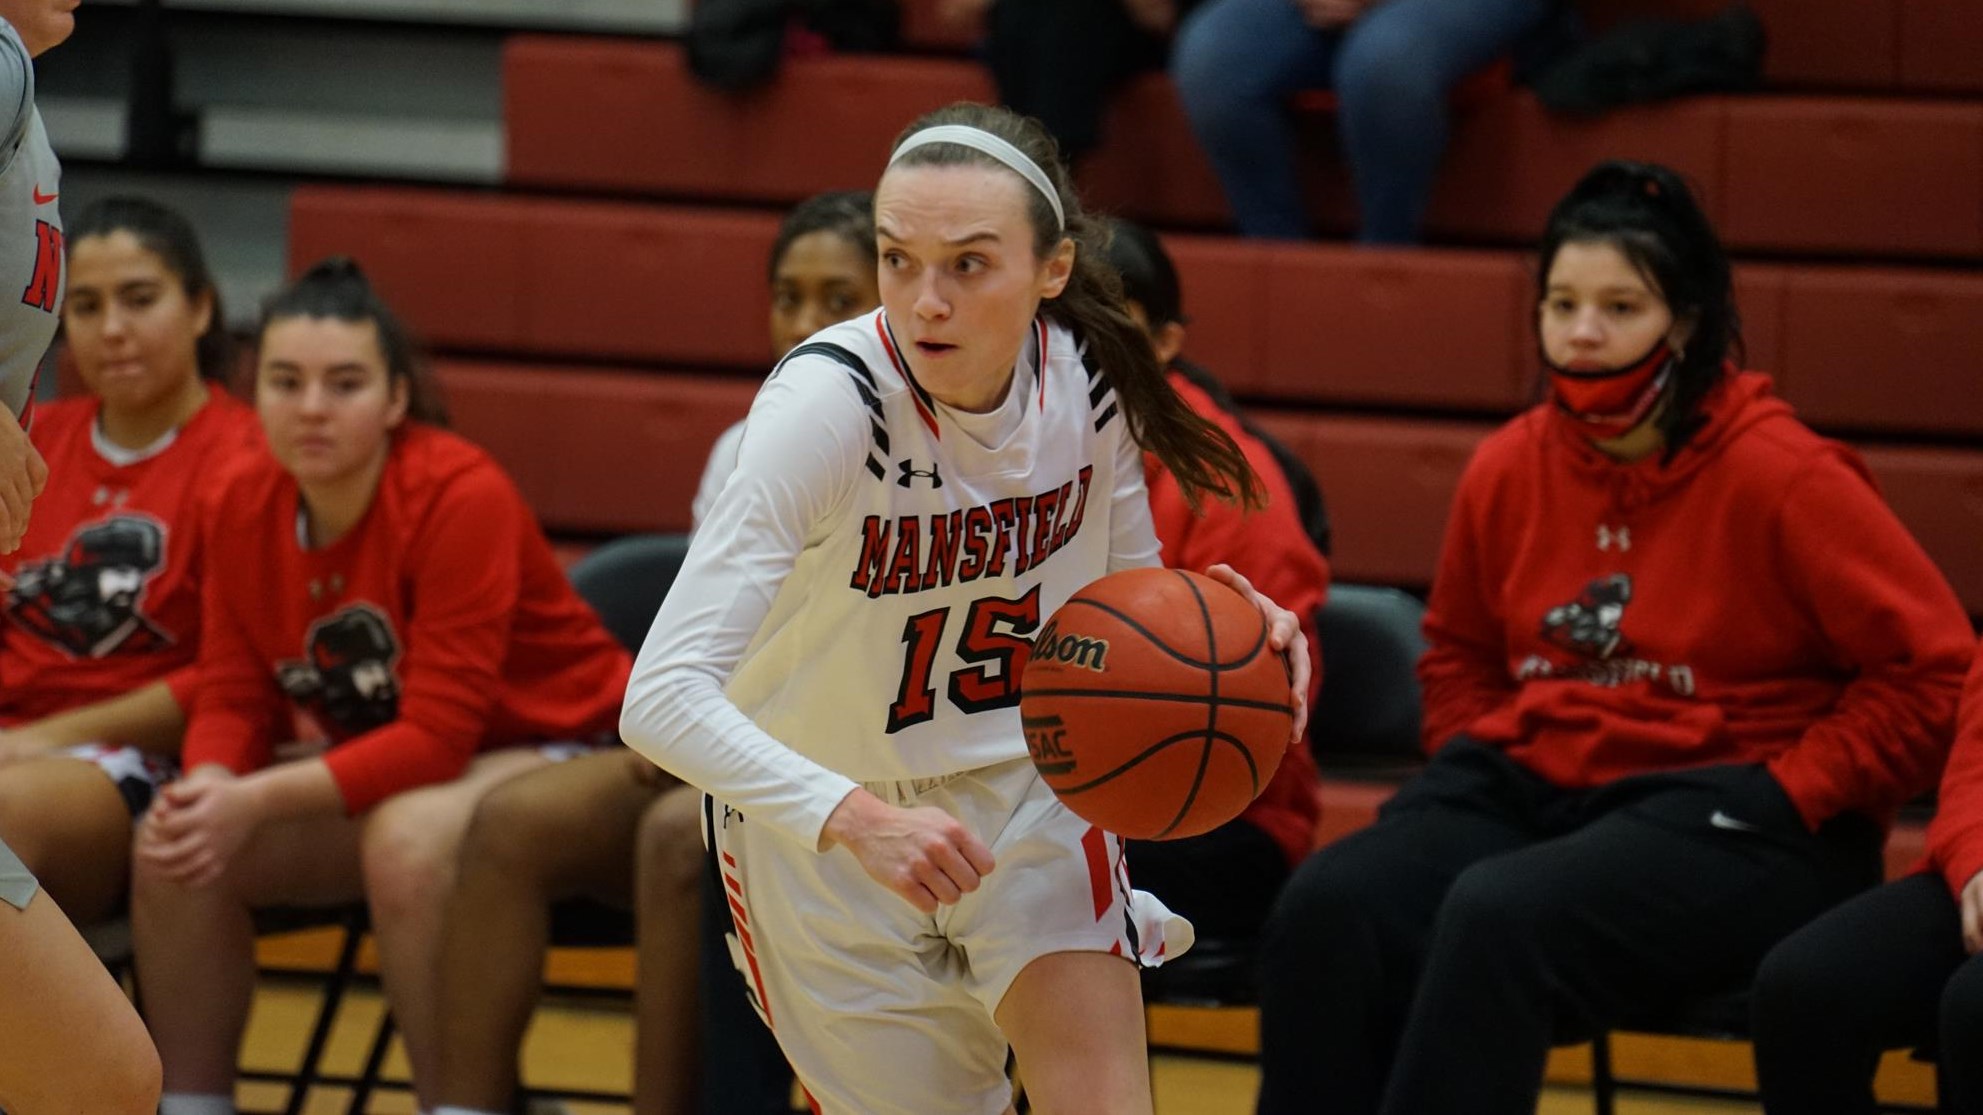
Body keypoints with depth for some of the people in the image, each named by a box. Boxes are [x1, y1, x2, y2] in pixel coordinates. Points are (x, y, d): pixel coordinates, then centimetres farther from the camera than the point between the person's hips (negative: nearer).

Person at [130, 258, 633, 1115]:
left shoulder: (460, 496, -25)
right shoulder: (244, 507, -6)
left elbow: (437, 734, -27)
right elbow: (235, 699, -1)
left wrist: (259, 800, -33)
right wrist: (208, 787, -25)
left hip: (556, 754, -7)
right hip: (378, 770, 7)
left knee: (408, 840, -37)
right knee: (175, 846, -12)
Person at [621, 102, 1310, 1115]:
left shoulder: (1087, 374, -14)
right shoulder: (829, 401, -28)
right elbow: (663, 699, -35)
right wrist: (856, 822, -48)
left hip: (1025, 785, 3)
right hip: (821, 827, -3)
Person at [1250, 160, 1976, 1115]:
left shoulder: (1784, 478, -8)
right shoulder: (1508, 468, 8)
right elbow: (1458, 652, 27)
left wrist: (1787, 797, -12)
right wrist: (1471, 767, 9)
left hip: (1727, 824, -6)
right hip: (1536, 782, 6)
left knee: (1500, 917, -34)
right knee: (1328, 911, -23)